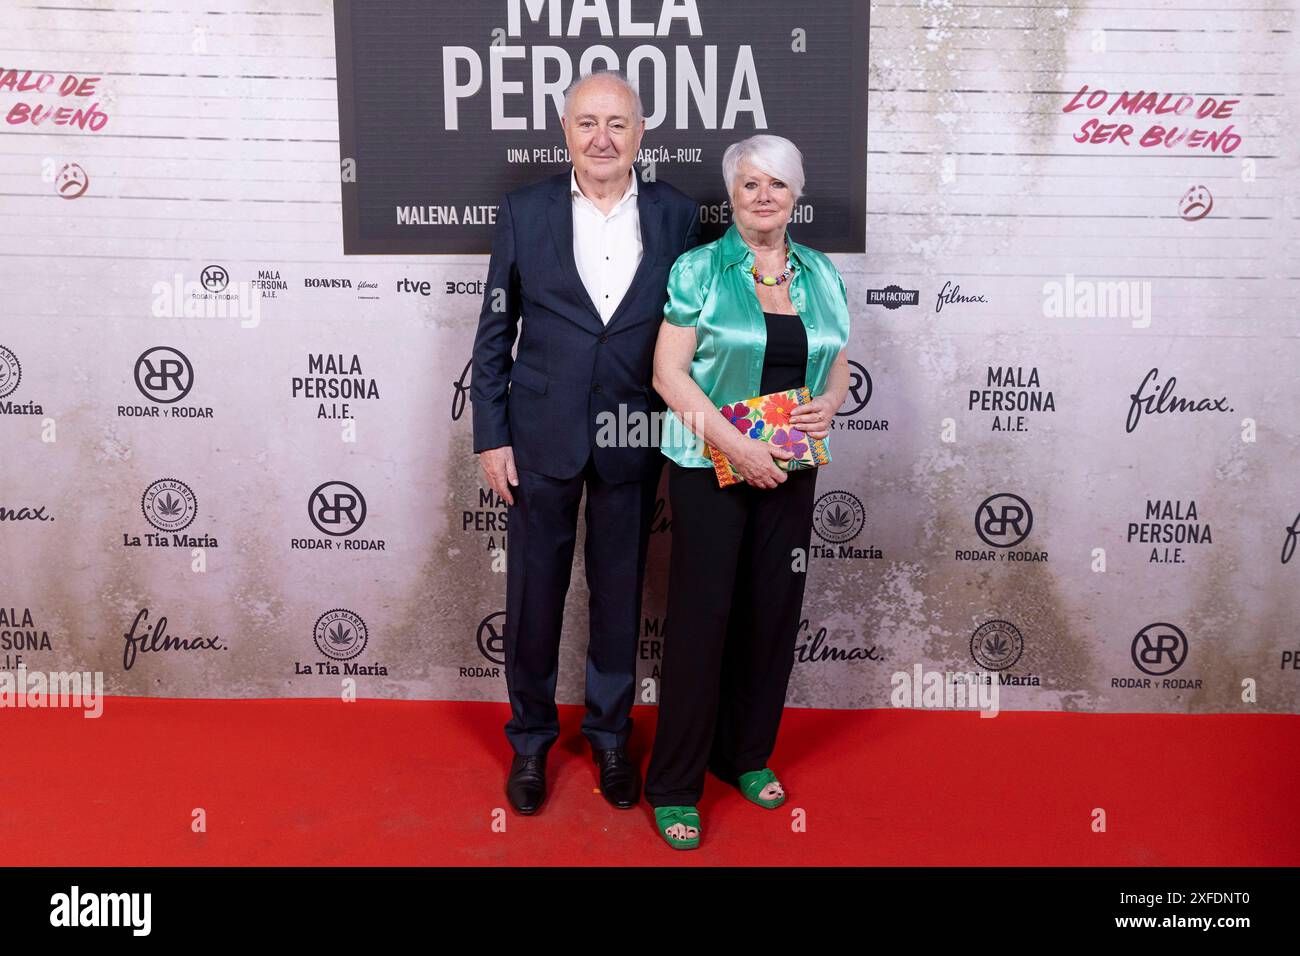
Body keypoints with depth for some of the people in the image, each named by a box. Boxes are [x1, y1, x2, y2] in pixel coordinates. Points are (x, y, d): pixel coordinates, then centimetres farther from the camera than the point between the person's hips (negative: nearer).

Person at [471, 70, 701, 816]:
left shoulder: (677, 215, 0)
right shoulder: (525, 211, -1)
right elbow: (494, 333, 1)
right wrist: (491, 436, -3)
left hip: (634, 441, 1)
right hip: (542, 437, 0)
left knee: (620, 594, 13)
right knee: (533, 595, 10)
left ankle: (612, 734, 34)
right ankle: (531, 740, 31)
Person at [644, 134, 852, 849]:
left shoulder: (821, 274, 9)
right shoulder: (698, 269, -5)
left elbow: (838, 363, 18)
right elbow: (669, 372, -10)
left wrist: (829, 403, -6)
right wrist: (737, 446, -18)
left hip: (789, 468, 5)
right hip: (709, 467, -4)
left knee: (773, 611, 10)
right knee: (701, 615, -2)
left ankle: (748, 756, 31)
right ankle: (675, 785, 12)